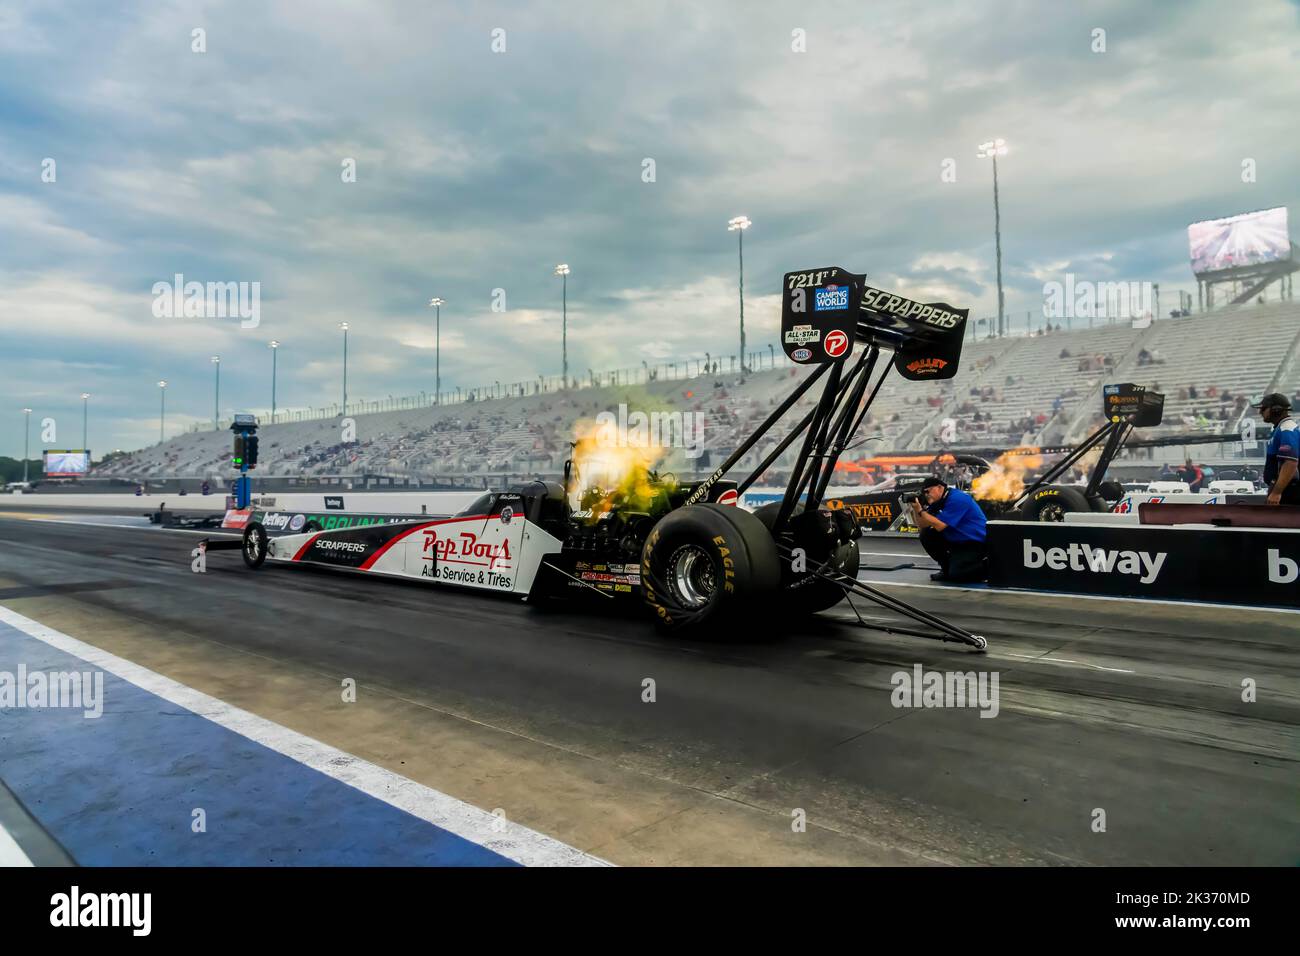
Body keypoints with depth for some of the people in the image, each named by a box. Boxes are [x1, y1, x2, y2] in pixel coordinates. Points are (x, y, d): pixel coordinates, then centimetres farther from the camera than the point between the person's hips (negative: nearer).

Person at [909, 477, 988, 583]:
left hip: (976, 542, -9)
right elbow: (922, 526, 2)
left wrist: (920, 510, -21)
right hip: (957, 542, 9)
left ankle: (988, 567, 3)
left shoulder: (956, 499, -20)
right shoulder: (937, 502, 5)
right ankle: (947, 568, 9)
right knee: (926, 536, -3)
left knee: (956, 574, -23)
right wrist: (915, 509, -13)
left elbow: (939, 526, -25)